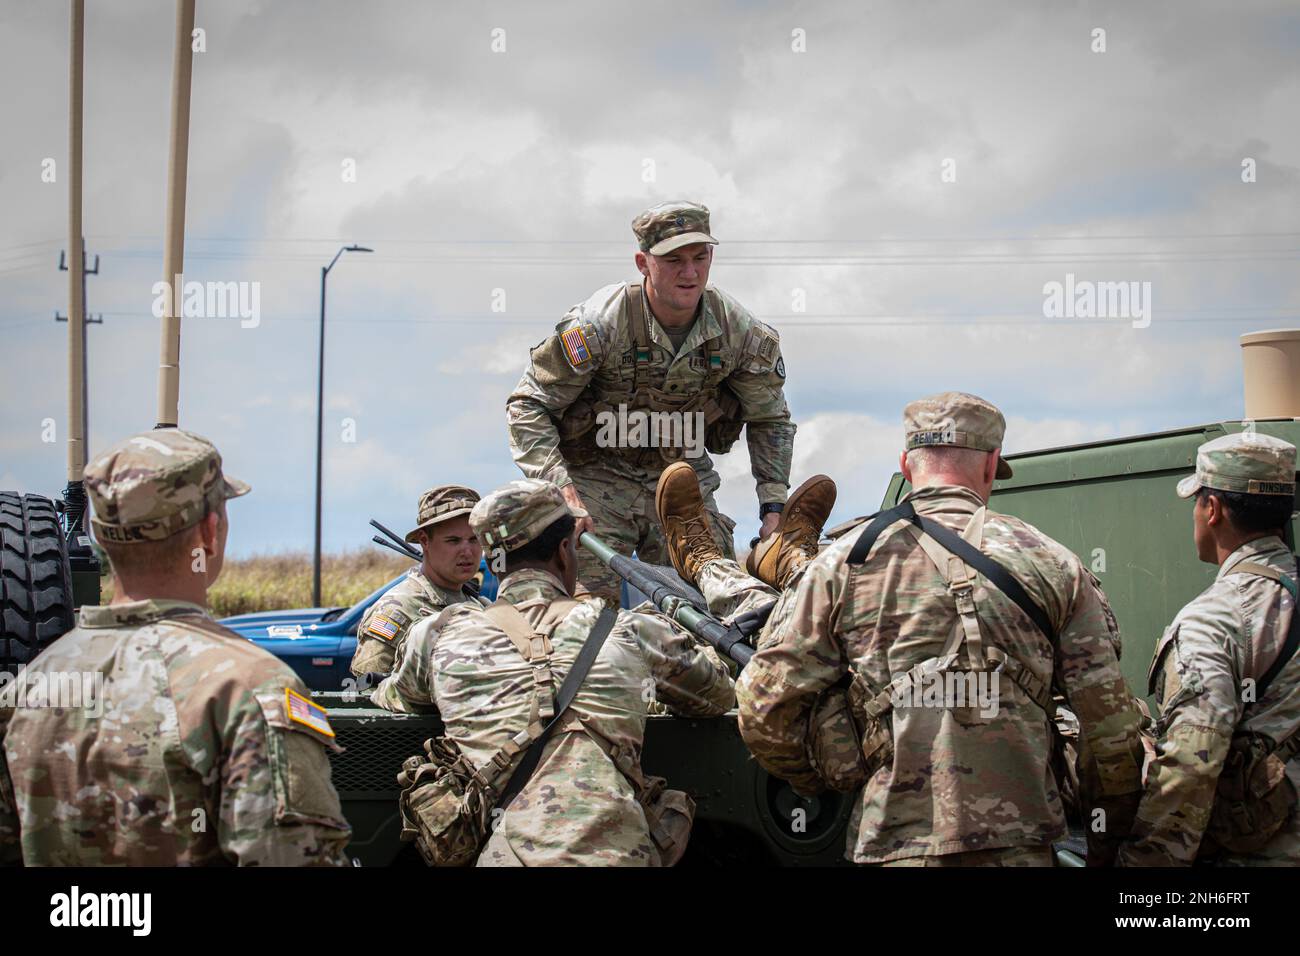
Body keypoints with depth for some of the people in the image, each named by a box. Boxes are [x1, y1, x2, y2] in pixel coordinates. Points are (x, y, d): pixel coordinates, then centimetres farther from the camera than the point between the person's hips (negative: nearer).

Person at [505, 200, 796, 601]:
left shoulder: (738, 330, -10)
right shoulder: (600, 323, -22)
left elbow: (769, 420, 7)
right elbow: (528, 406, -17)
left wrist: (773, 506, -3)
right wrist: (559, 486, -29)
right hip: (599, 474, -3)